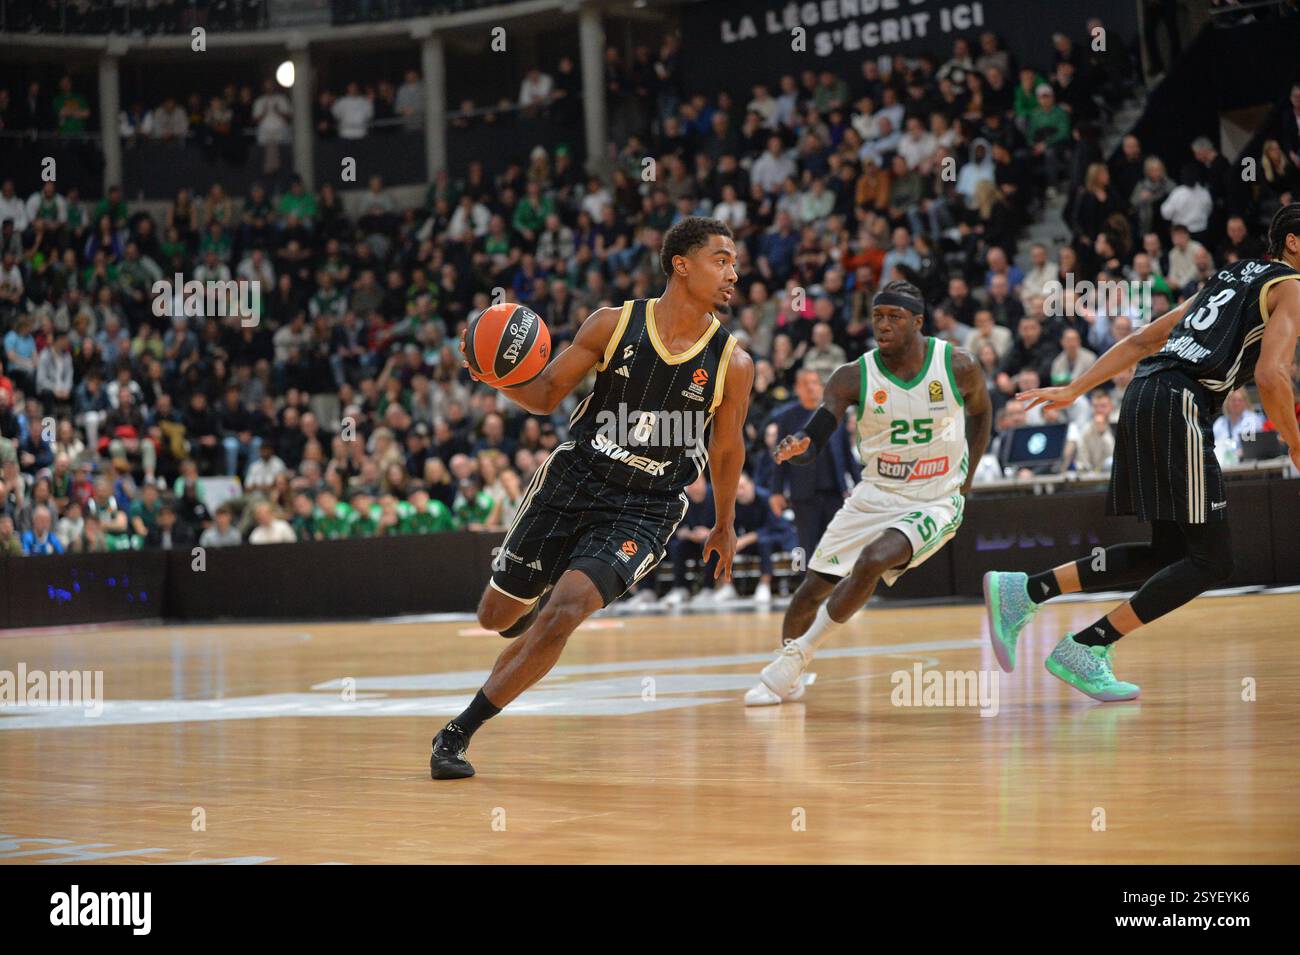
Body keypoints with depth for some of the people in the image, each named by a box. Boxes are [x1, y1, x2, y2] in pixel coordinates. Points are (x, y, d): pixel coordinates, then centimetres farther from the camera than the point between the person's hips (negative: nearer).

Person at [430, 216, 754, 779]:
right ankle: (531, 607, 50)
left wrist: (725, 525, 21)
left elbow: (727, 448, 10)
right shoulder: (613, 325, -6)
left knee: (562, 614, -22)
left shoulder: (732, 363, -6)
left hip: (644, 510, -2)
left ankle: (459, 734, -10)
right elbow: (546, 394, 2)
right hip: (571, 481, 2)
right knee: (496, 616, 10)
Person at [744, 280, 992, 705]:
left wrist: (965, 479, 8)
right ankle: (785, 682, 29)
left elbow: (981, 412, 12)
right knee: (814, 588, 3)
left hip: (934, 503, -3)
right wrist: (797, 447, -39)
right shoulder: (853, 377, -10)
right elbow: (813, 443, -14)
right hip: (874, 496, 3)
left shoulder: (958, 366, -10)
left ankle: (795, 658, -15)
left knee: (872, 561, -29)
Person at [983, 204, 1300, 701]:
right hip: (1181, 404, -9)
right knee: (1211, 561, -4)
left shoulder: (1231, 279, 28)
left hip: (1144, 397, 9)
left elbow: (1139, 341, 25)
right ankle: (1083, 649, -6)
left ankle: (1022, 591, 7)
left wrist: (1074, 390, 23)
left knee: (1167, 553, 13)